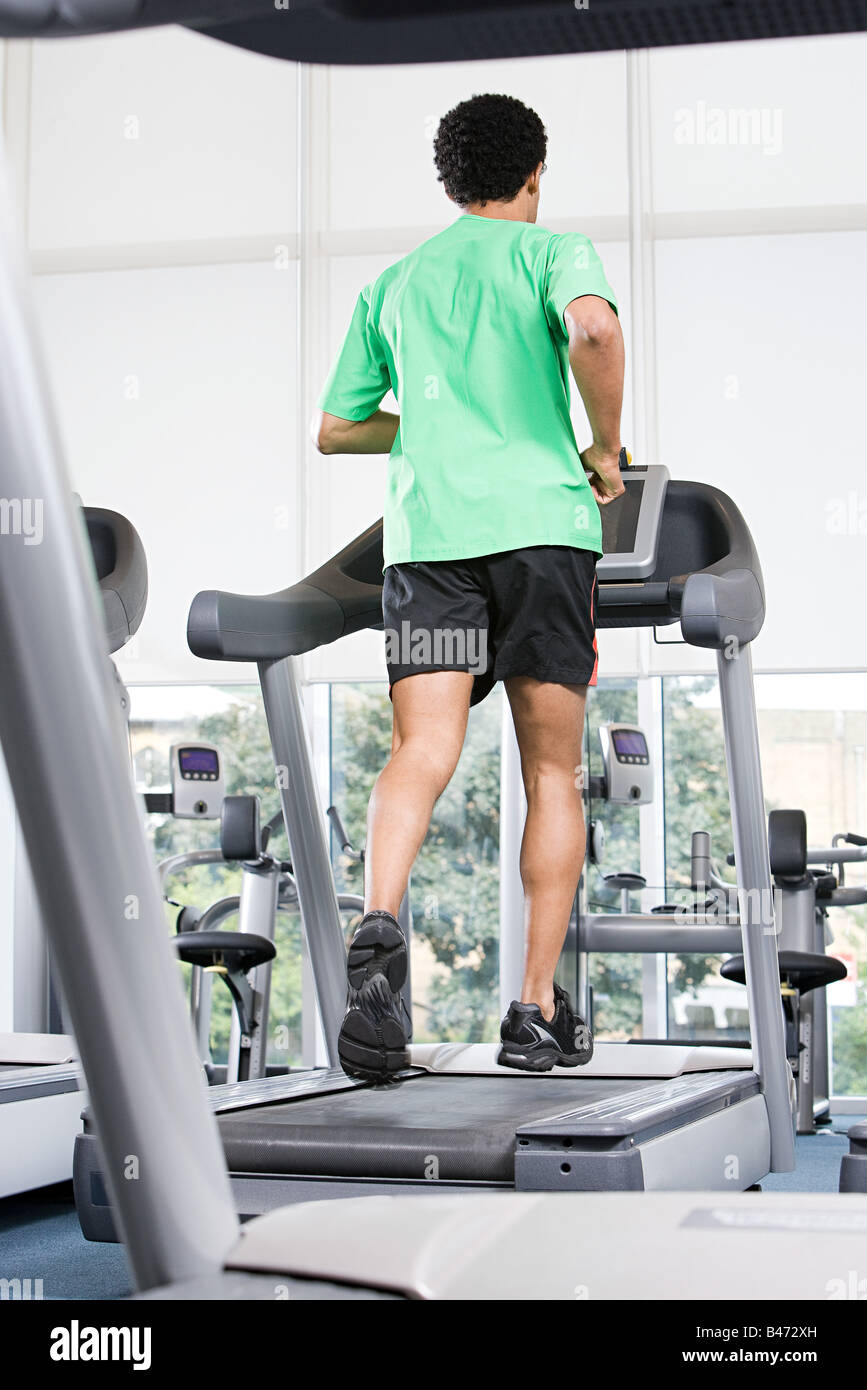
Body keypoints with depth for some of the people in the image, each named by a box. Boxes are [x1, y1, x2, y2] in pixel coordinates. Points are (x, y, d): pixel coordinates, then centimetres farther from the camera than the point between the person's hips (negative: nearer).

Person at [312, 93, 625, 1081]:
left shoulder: (394, 283, 23)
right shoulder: (552, 250, 10)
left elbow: (334, 429, 25)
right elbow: (594, 330, -15)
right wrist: (605, 448, 0)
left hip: (426, 530, 3)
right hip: (540, 522, -2)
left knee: (422, 754, -9)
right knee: (552, 774, 6)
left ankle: (377, 927, -38)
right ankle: (538, 1013, 5)